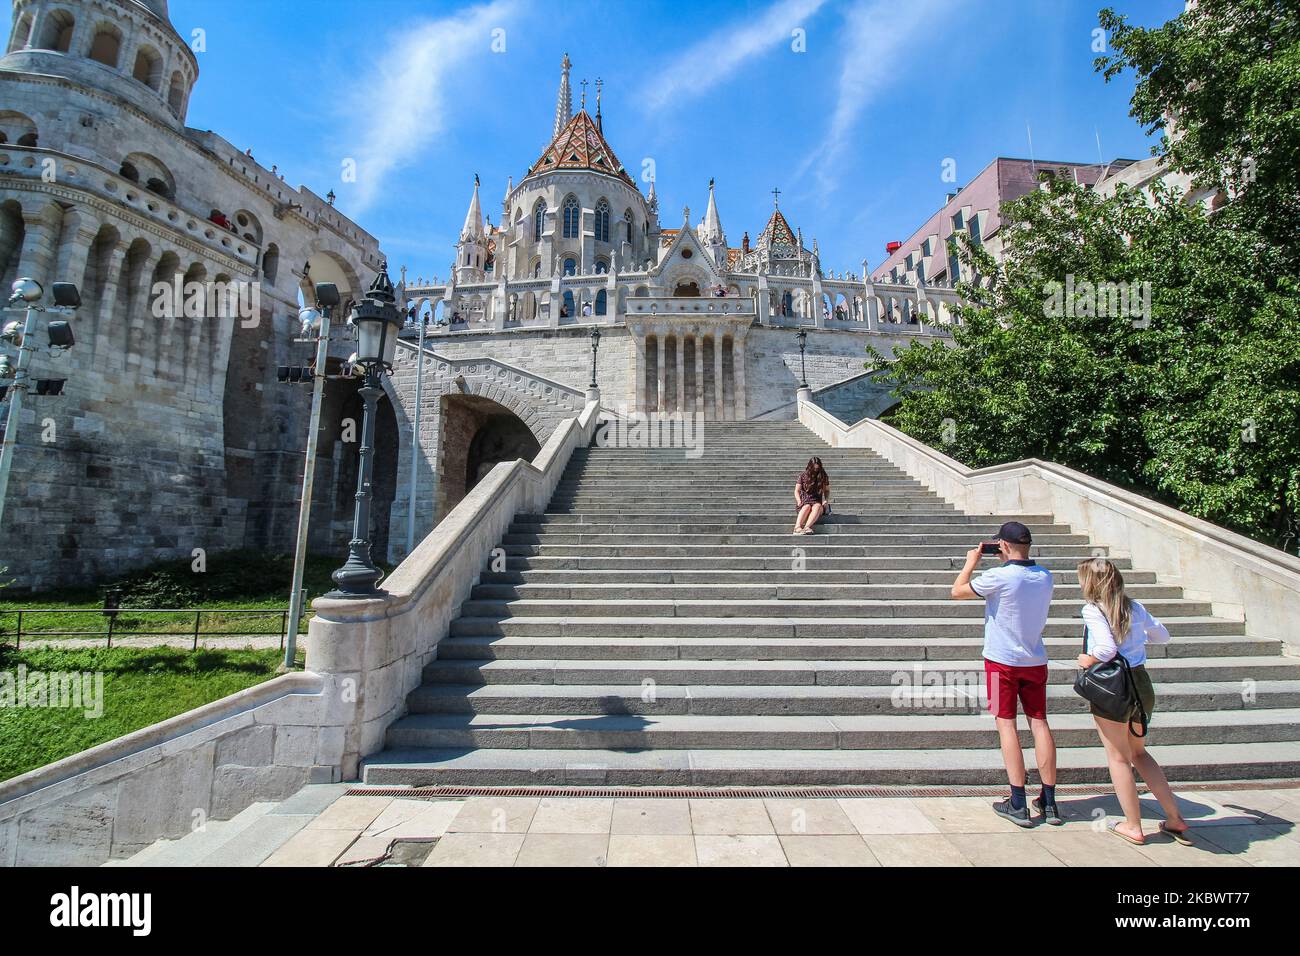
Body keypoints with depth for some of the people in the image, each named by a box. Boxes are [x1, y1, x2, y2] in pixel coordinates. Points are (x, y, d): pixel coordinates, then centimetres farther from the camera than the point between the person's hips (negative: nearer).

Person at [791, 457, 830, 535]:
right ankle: (797, 527, -59)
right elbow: (797, 491, 5)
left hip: (817, 502, 1)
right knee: (807, 507, -37)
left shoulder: (823, 476, 7)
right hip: (804, 502, -1)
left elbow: (827, 490, 16)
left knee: (818, 506, -36)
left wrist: (826, 500, -4)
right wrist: (799, 501, -14)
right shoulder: (803, 475, 3)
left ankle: (807, 527, -58)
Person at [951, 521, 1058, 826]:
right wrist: (1006, 563, 17)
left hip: (1002, 661, -5)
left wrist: (971, 562, 7)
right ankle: (1049, 803, 15)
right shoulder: (1045, 577, 0)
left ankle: (1018, 805, 4)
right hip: (1035, 661, 5)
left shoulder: (998, 577, -18)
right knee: (1039, 723, 9)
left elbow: (958, 591, -5)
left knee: (1007, 724, 1)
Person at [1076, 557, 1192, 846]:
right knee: (1138, 752, 24)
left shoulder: (1092, 610, -16)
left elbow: (1107, 648, -26)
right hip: (1141, 683, 6)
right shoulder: (1134, 606, 4)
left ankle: (1133, 827, 21)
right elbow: (1163, 635, 17)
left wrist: (1089, 660, -9)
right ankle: (1175, 818, 27)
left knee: (1118, 758, 10)